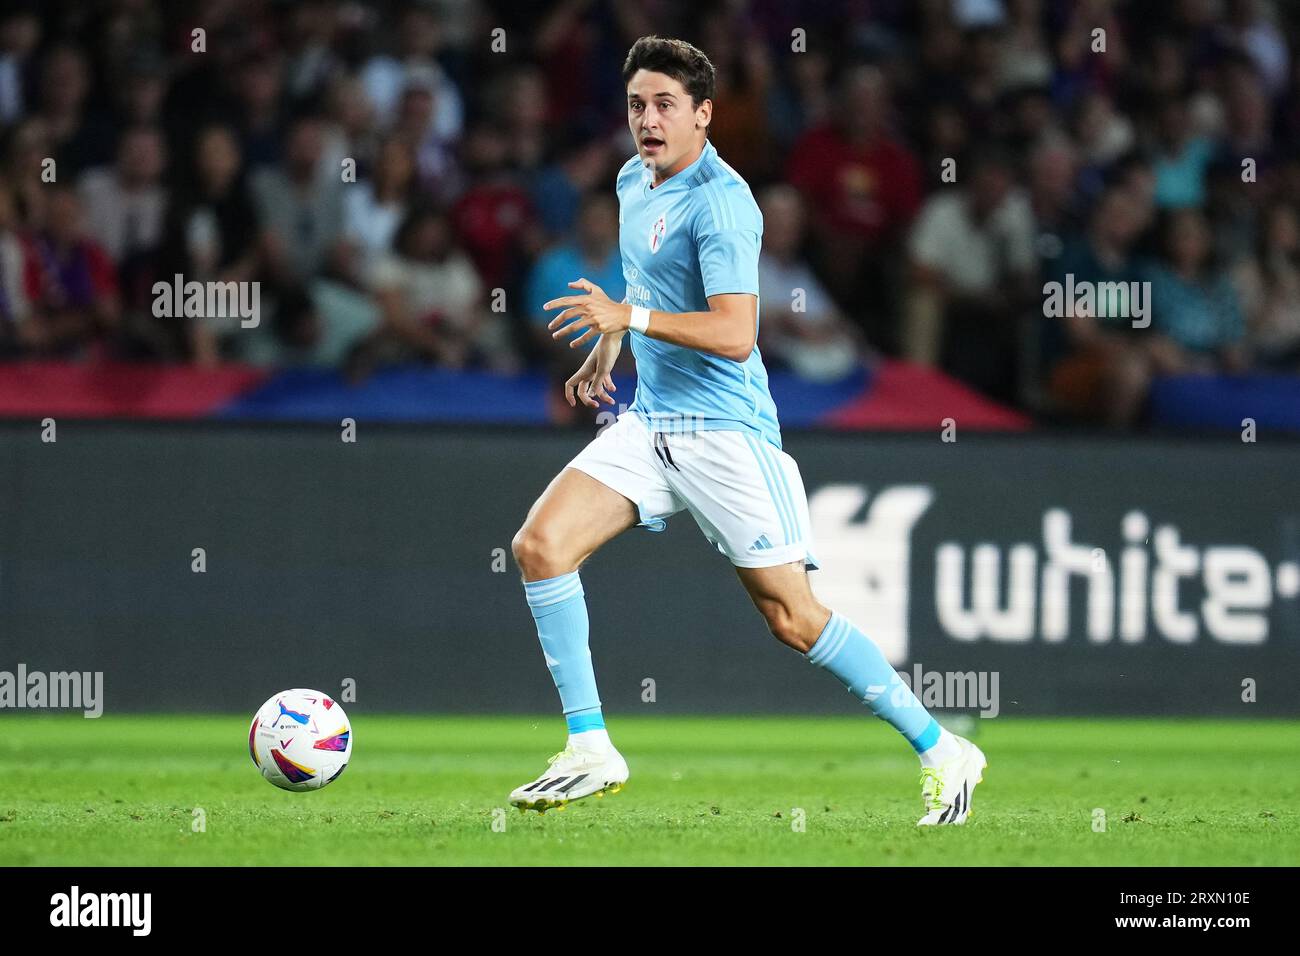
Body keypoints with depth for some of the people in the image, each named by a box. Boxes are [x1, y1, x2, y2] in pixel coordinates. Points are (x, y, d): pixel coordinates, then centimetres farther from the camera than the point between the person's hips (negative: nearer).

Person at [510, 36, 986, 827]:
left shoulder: (720, 202, -16)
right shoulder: (634, 182, 12)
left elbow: (735, 335, -25)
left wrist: (629, 317, -30)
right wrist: (605, 351, 22)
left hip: (724, 430, -8)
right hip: (648, 425, 8)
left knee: (794, 618, -8)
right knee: (540, 546, -10)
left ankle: (942, 753, 5)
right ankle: (591, 753, -4)